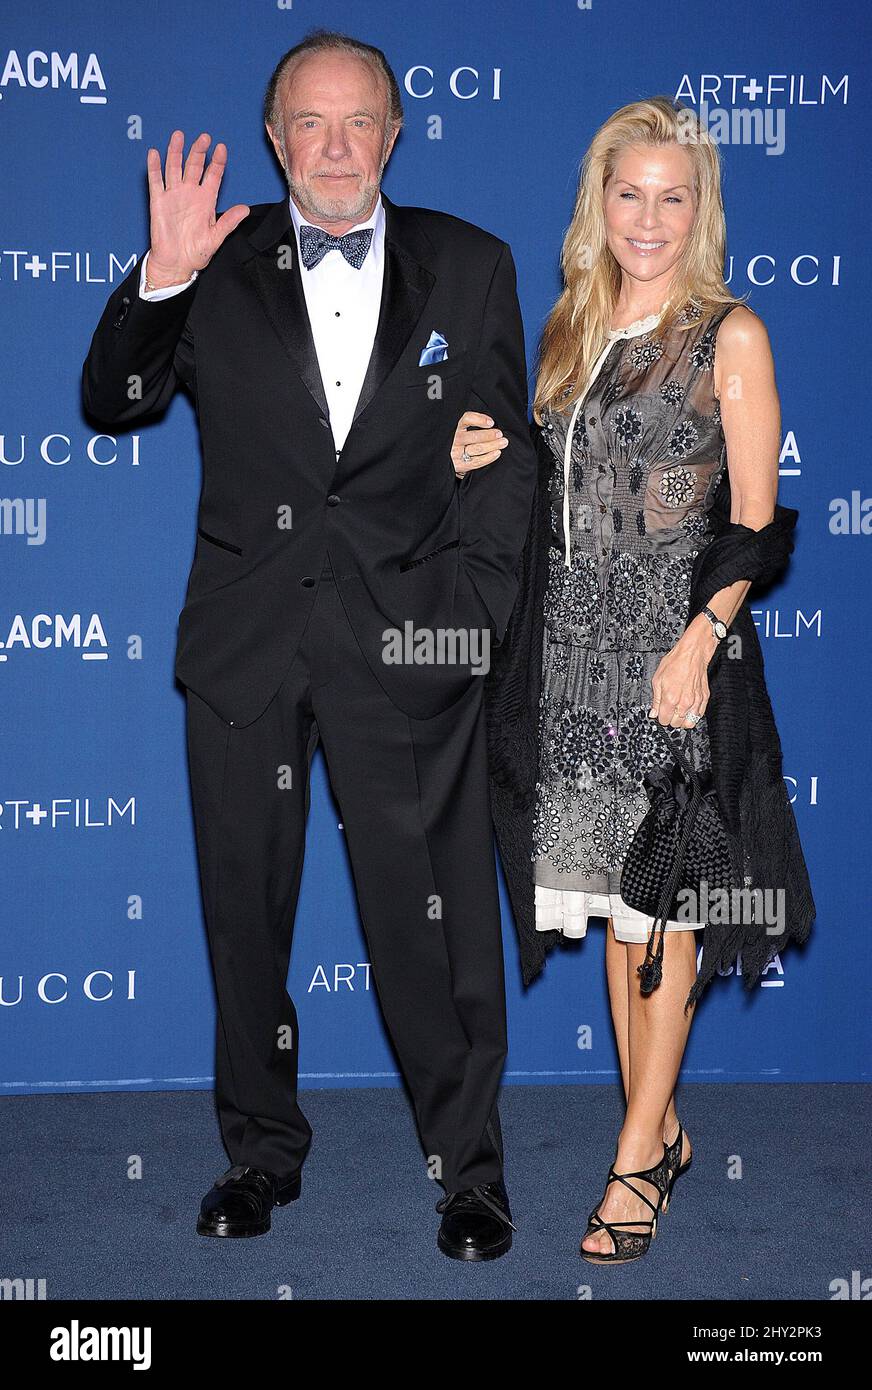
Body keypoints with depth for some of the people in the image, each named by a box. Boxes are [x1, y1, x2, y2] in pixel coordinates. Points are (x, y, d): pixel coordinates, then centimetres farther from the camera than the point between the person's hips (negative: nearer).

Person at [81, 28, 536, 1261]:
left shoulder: (470, 266, 5)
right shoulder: (219, 269, 5)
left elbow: (505, 452, 5)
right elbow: (113, 404, 2)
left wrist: (474, 608, -4)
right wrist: (160, 279, -13)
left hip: (405, 633, -1)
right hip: (245, 636, 2)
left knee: (431, 917, 0)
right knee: (246, 910, 11)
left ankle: (469, 1166, 18)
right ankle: (264, 1151, 29)